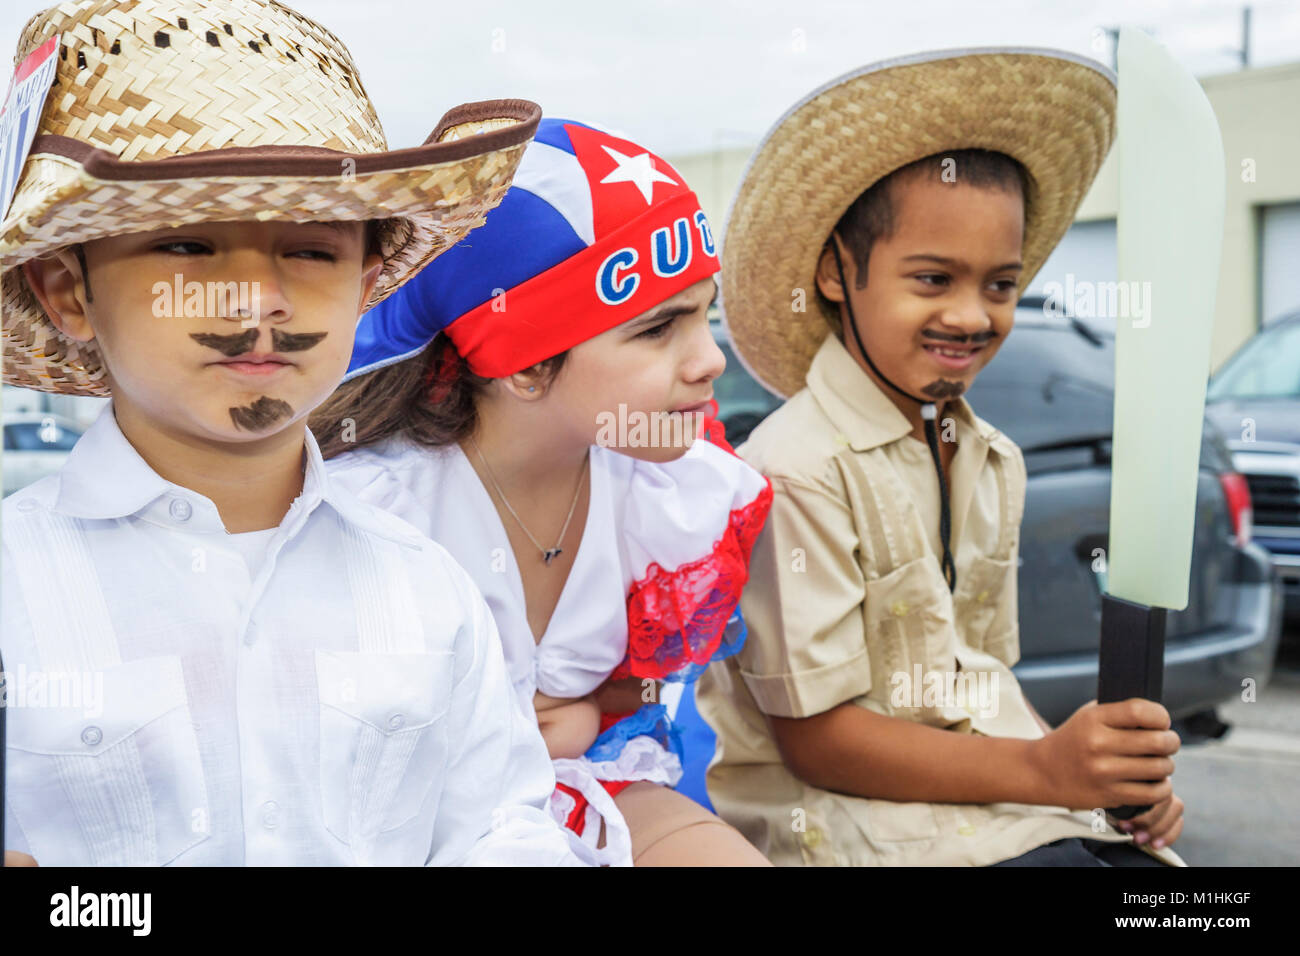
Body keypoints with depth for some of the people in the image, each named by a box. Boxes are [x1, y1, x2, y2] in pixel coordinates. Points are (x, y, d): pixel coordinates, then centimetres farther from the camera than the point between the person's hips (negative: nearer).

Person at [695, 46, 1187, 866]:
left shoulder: (997, 463, 10)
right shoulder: (794, 471, -14)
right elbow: (815, 735, -14)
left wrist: (1107, 767, -2)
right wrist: (1040, 768, -20)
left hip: (1011, 790, 7)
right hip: (860, 817, -6)